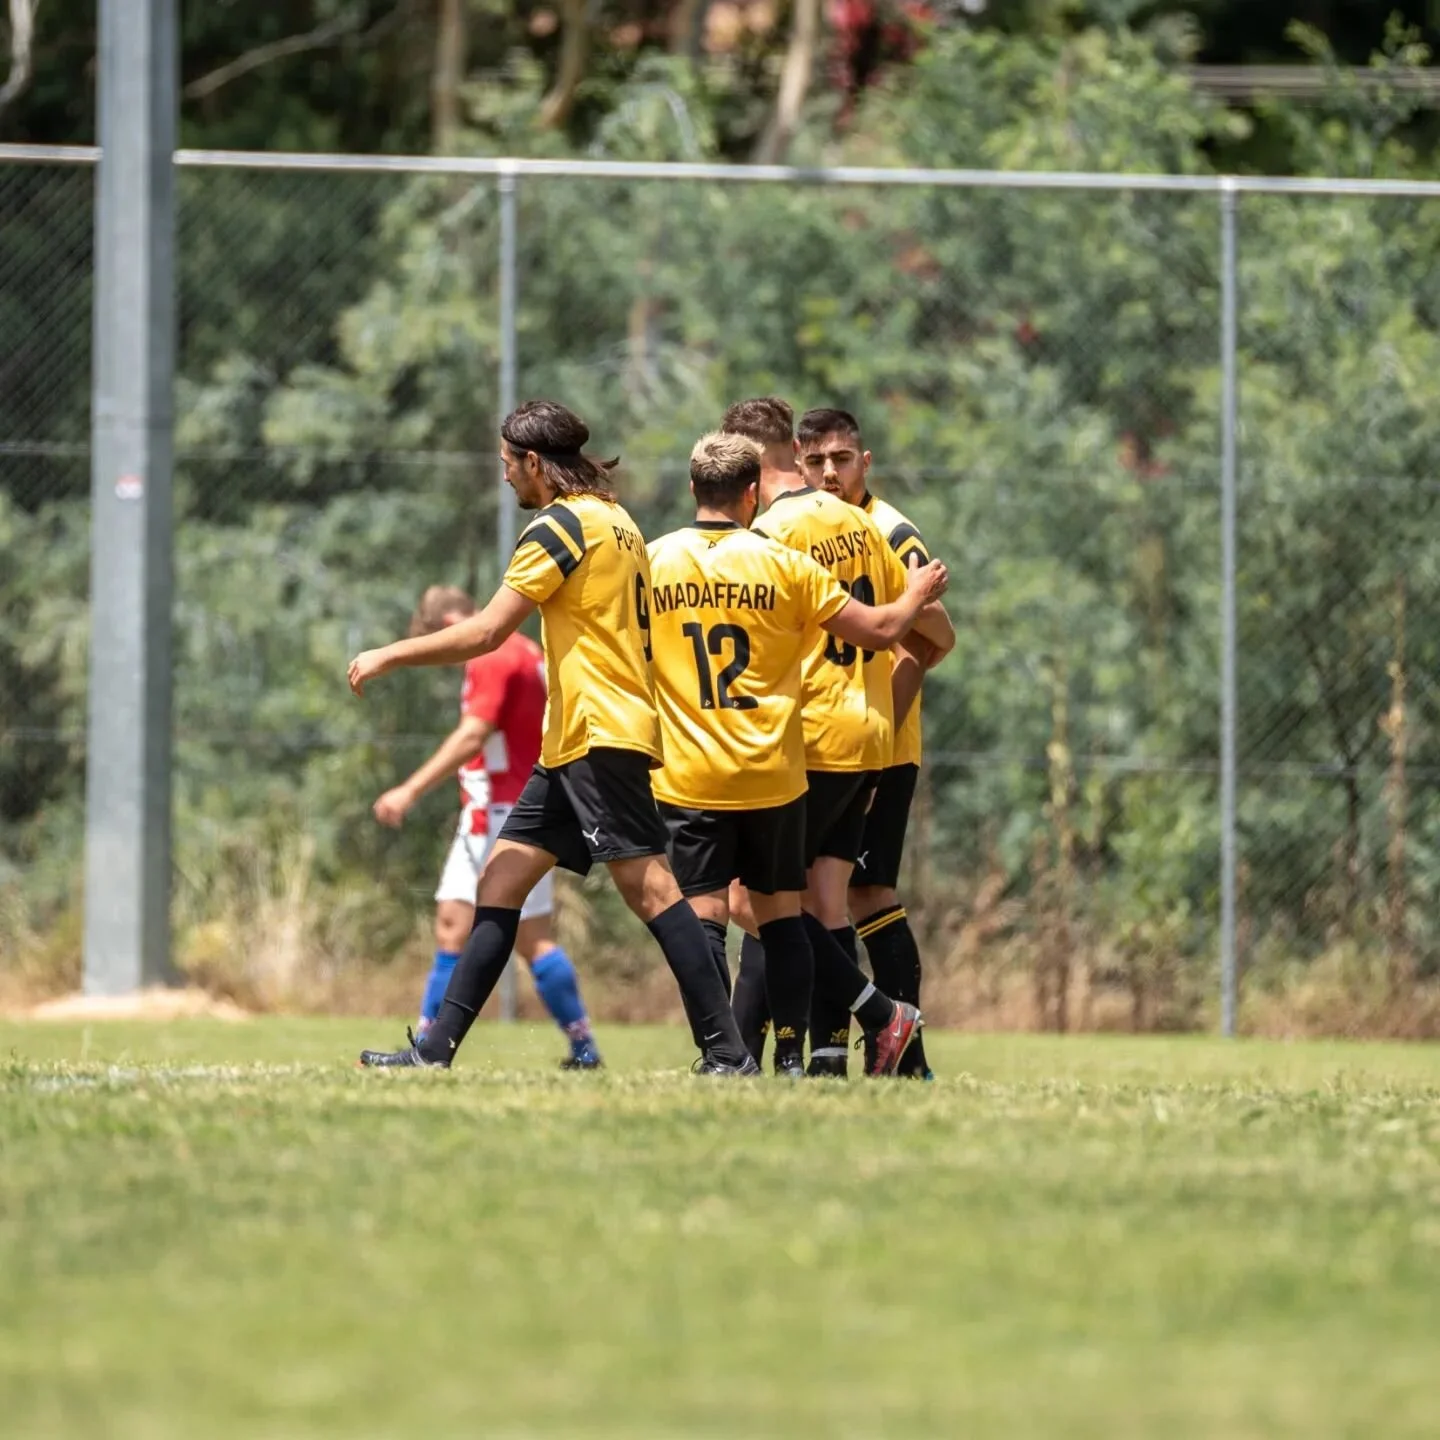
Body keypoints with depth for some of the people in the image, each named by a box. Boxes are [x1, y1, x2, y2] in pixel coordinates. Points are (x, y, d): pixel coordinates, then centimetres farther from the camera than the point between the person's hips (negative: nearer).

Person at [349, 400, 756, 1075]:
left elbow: (484, 634, -14)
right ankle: (435, 1050, 9)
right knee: (500, 879, 9)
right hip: (573, 745, 10)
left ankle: (728, 1055, -17)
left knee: (648, 888, -14)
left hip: (600, 735, -10)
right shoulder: (616, 521, 19)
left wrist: (388, 656, -5)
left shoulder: (561, 526, -10)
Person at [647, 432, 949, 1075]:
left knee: (703, 917, -1)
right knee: (781, 914, 11)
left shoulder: (651, 562, -2)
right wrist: (917, 594, 22)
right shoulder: (783, 566, -4)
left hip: (687, 779, -1)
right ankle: (790, 1060, 12)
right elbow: (879, 629, 2)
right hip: (772, 778, 1)